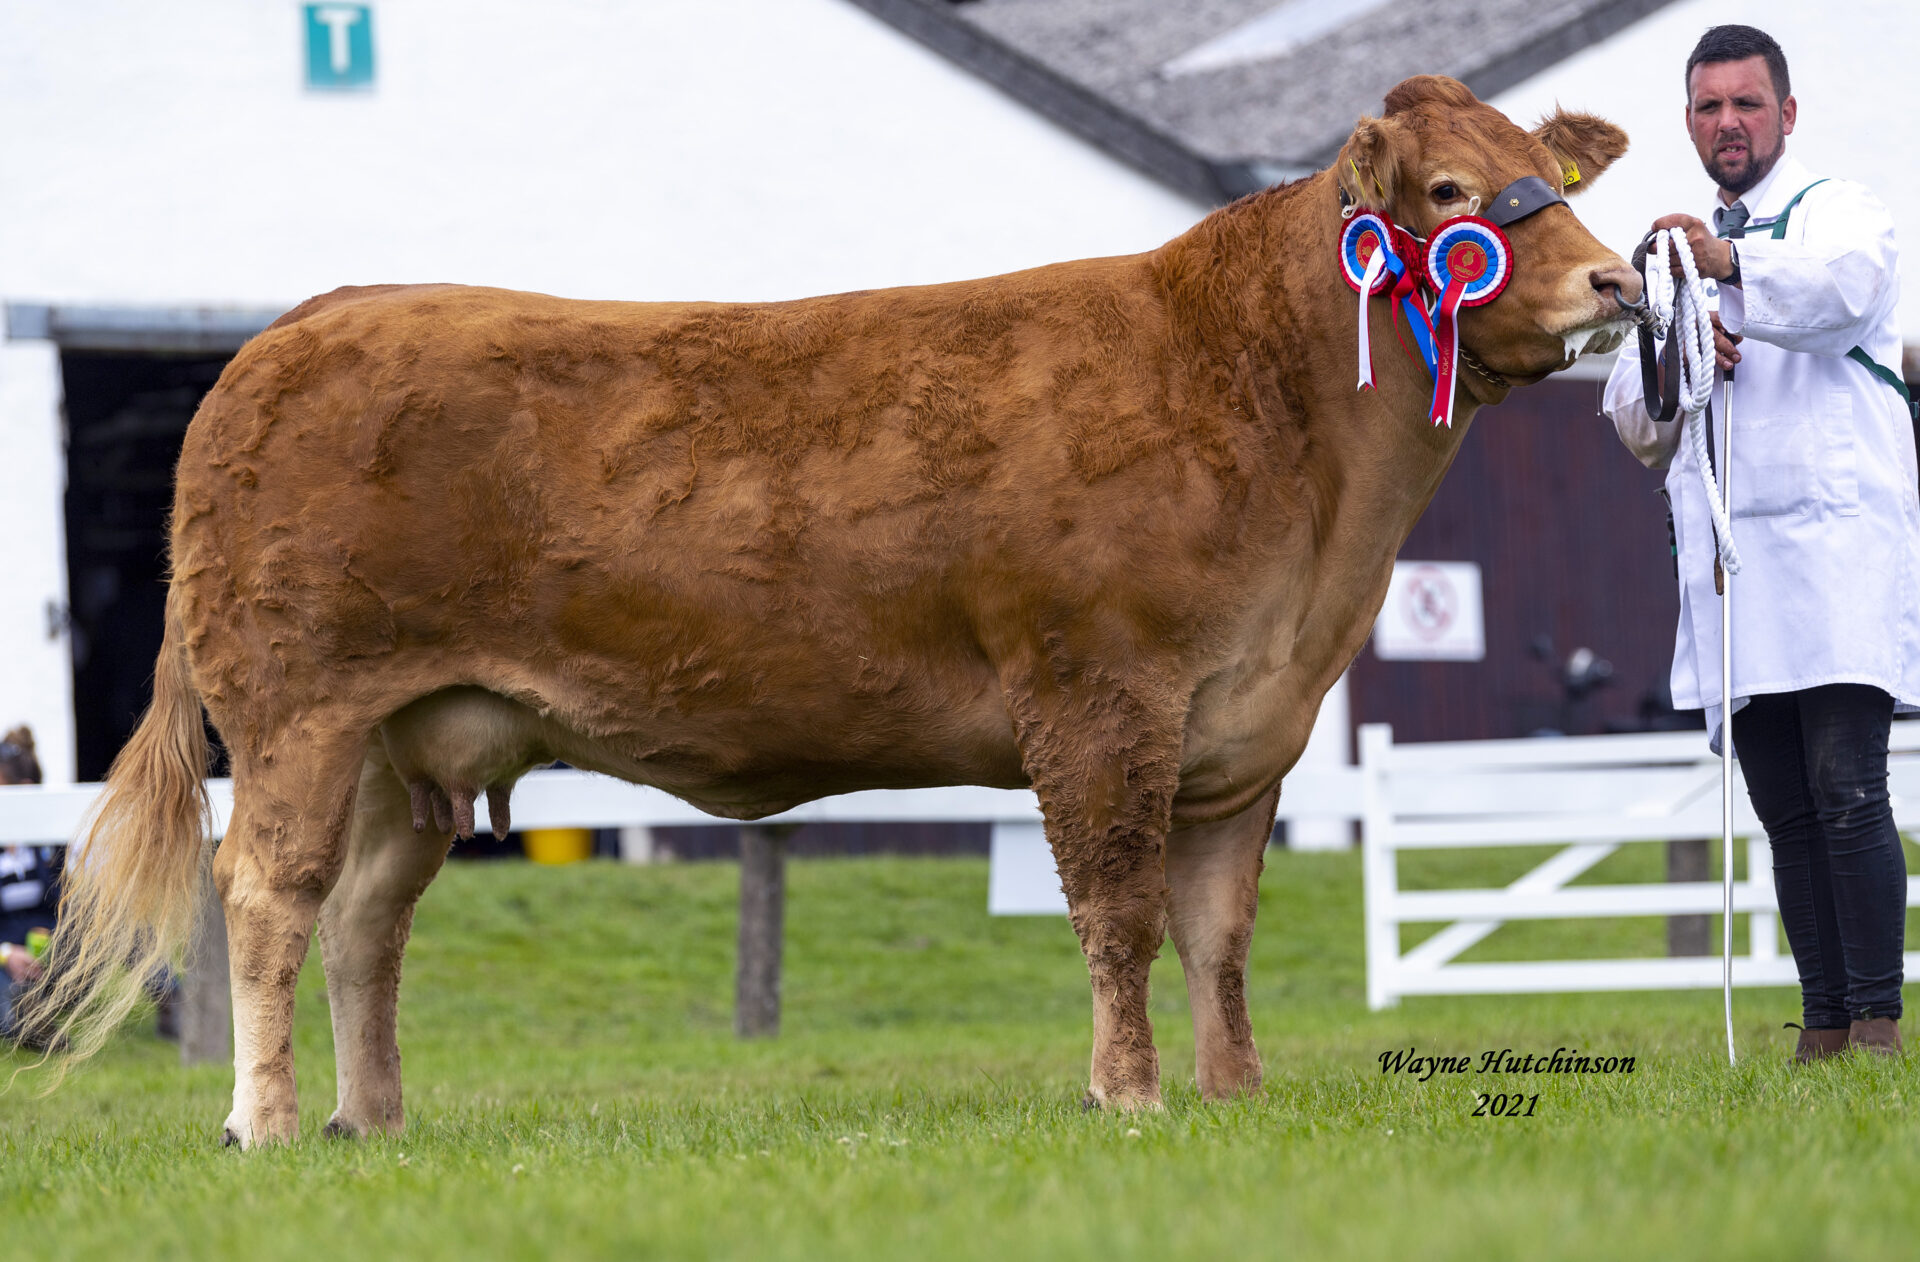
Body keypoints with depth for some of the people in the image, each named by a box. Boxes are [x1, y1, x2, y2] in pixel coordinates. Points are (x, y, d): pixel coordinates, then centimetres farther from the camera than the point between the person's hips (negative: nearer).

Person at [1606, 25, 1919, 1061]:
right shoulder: (1681, 254, 24)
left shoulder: (1836, 210, 4)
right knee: (1785, 809, 3)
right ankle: (1823, 1027, 4)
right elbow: (1633, 422, 20)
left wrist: (1734, 265, -41)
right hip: (1730, 563, 6)